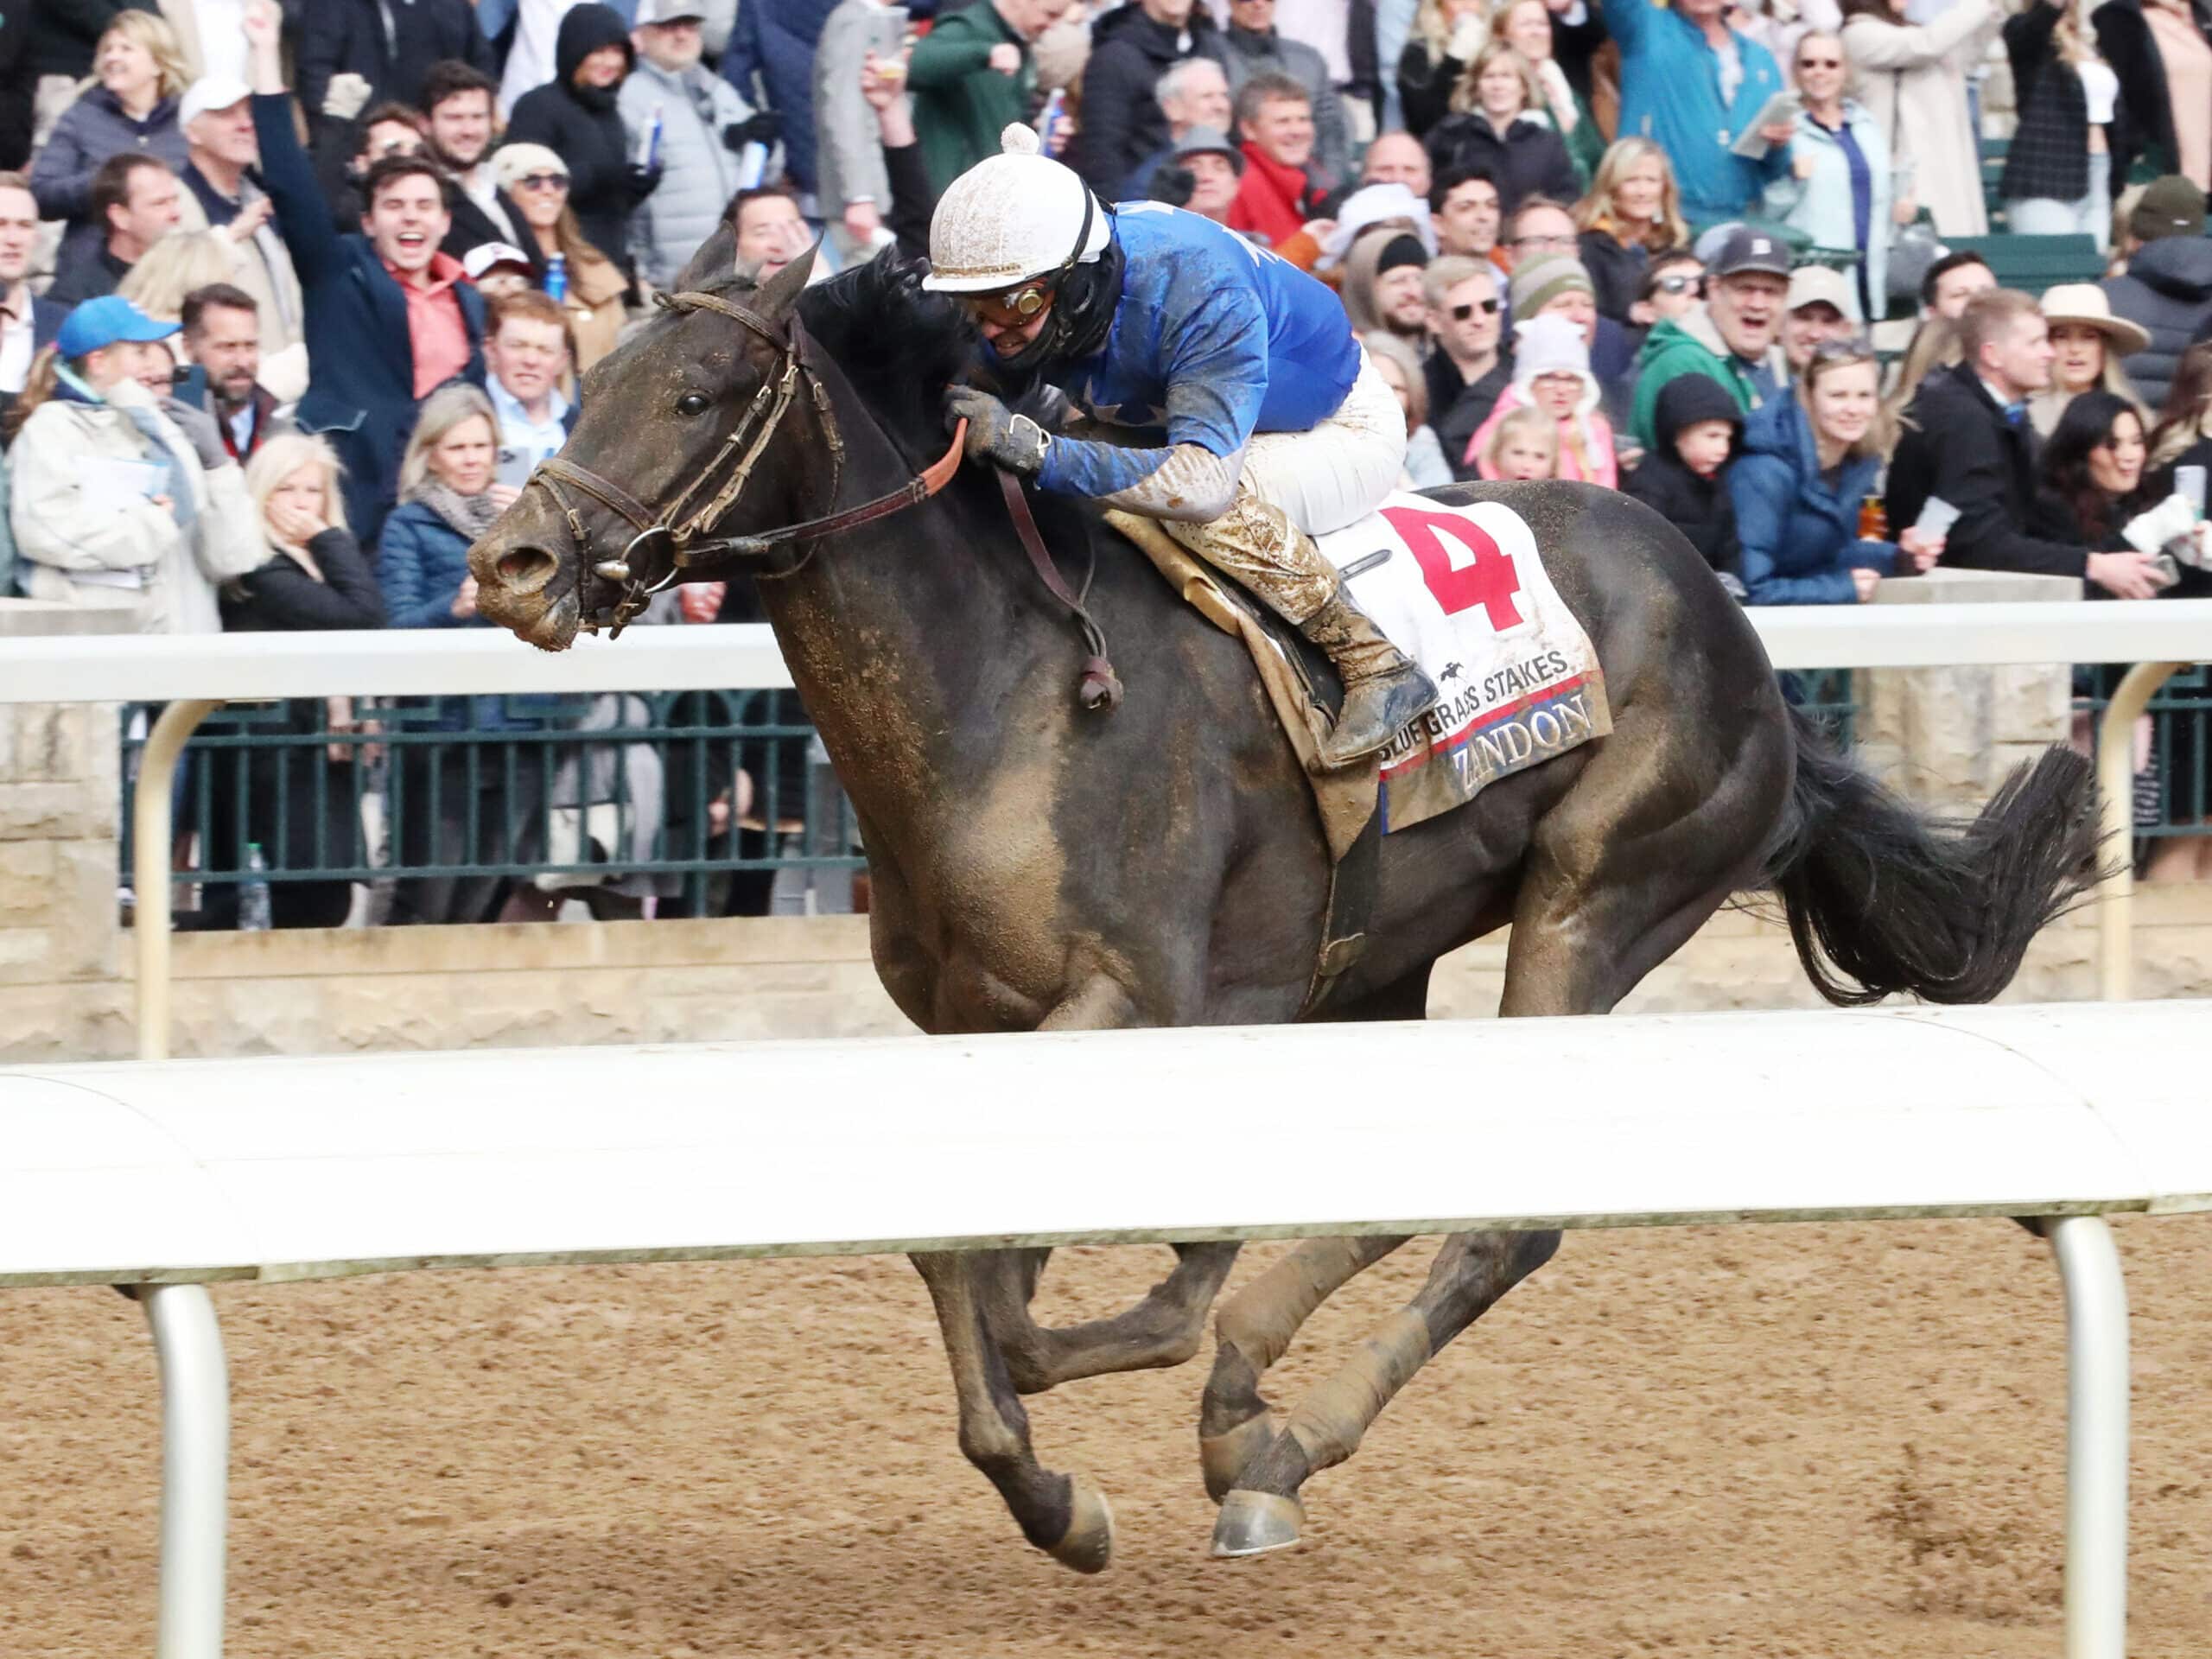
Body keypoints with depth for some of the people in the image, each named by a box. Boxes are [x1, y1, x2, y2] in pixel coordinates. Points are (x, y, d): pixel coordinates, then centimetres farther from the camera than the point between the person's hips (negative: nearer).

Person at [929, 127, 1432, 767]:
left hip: (1348, 432, -8)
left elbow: (1204, 478, -51)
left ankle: (1375, 665, -24)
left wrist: (1035, 449, -58)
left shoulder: (1201, 295, -41)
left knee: (1207, 508, -35)